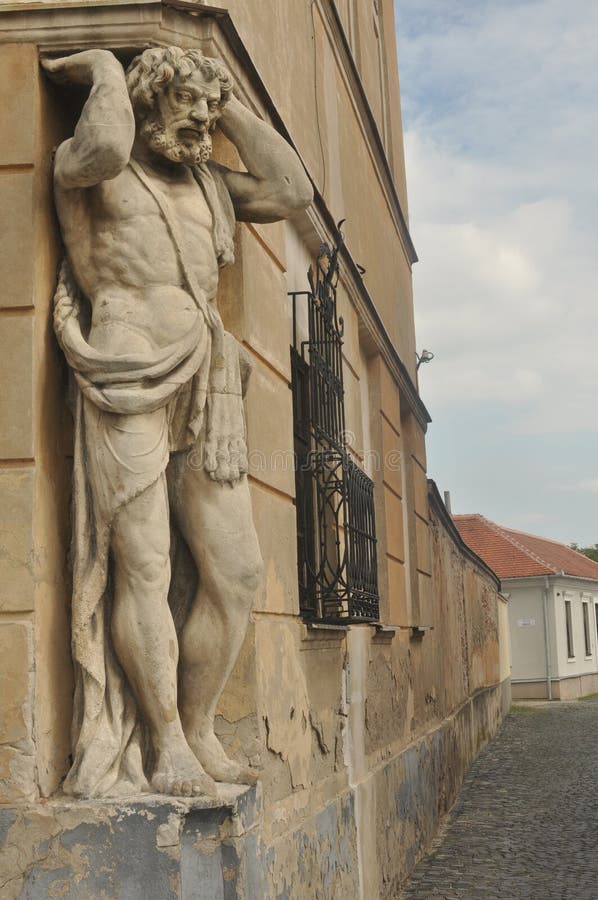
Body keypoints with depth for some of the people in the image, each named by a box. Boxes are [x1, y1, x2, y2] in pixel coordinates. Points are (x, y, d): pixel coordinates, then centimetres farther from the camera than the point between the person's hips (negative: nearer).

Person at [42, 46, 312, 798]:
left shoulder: (208, 183, 25)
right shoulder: (88, 169, 8)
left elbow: (291, 191, 15)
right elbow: (103, 149, -17)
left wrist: (233, 109, 19)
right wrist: (105, 68, 2)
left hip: (204, 391, 6)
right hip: (128, 382, -6)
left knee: (235, 570, 0)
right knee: (144, 567, -10)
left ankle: (197, 732, 11)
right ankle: (166, 743, -2)